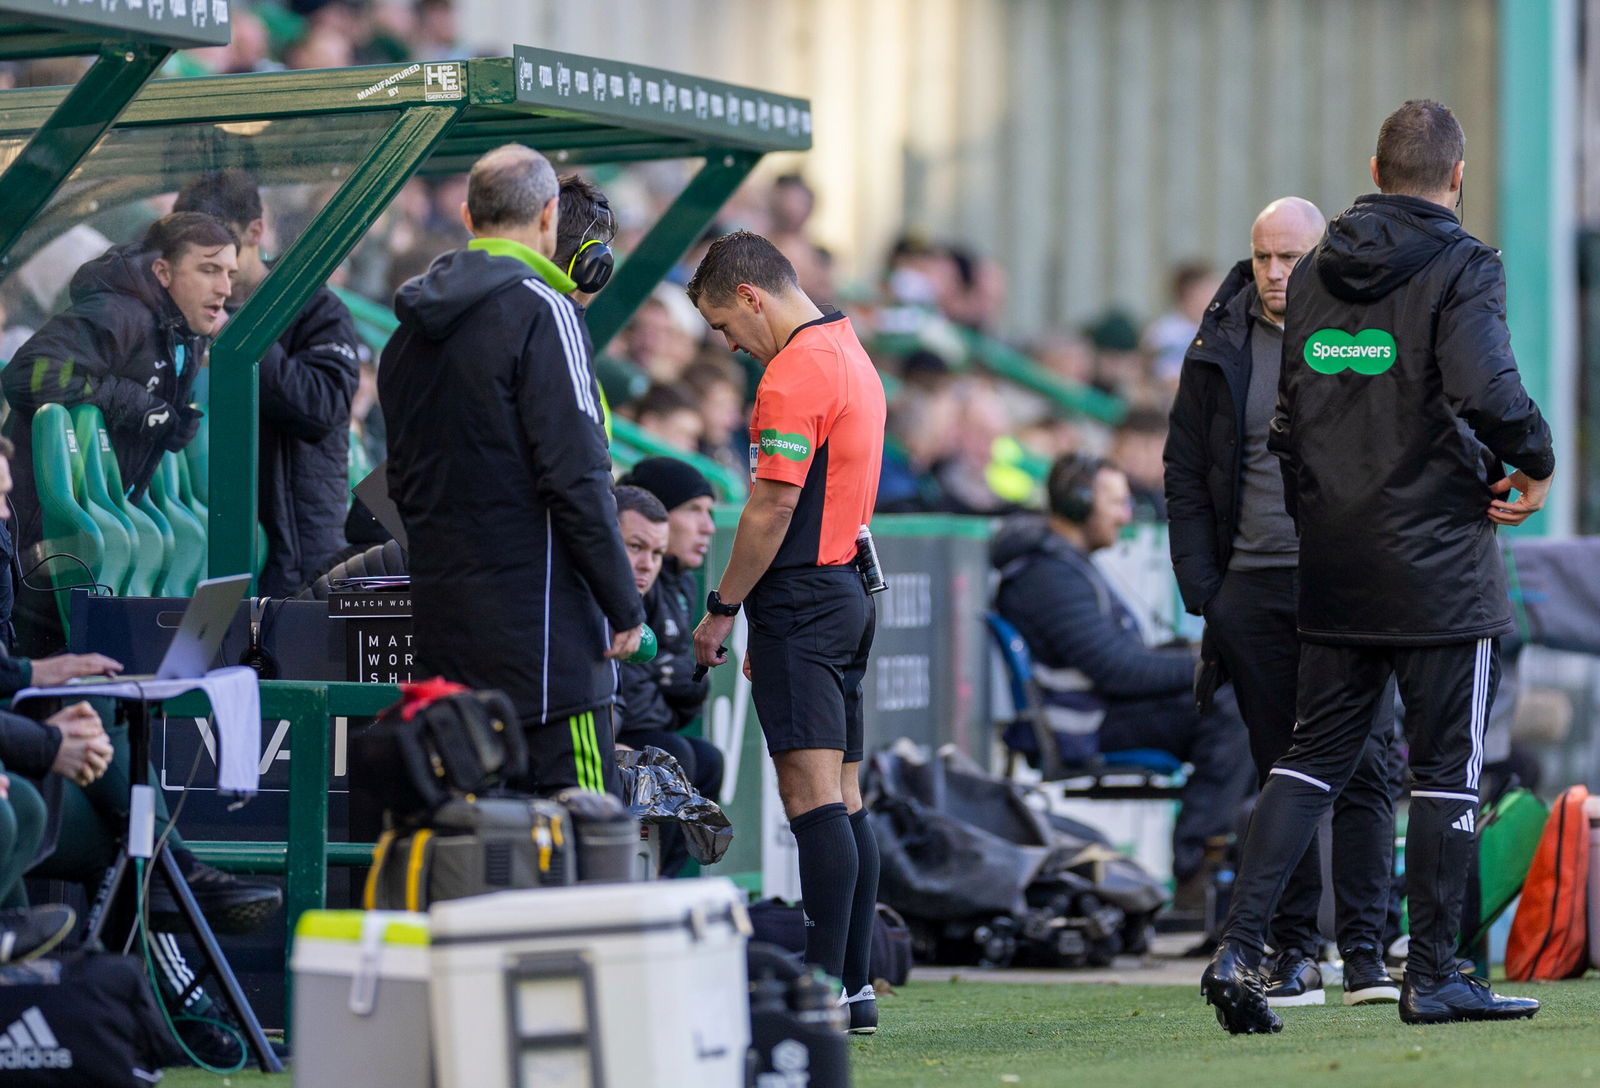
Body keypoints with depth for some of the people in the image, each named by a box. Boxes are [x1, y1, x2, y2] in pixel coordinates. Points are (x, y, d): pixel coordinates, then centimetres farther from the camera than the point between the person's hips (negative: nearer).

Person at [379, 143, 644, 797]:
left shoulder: (410, 330, 14)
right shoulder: (538, 310, -10)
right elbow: (575, 475, -15)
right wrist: (624, 606, -9)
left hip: (442, 619, 8)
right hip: (537, 615, -8)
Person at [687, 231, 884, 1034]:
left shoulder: (795, 372, -14)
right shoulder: (850, 356, 17)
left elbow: (773, 507, -18)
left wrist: (721, 609, -9)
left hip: (803, 599, -10)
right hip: (848, 593, 10)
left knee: (813, 795, -11)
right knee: (843, 800, 9)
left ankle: (822, 991, -13)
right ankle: (853, 984, 11)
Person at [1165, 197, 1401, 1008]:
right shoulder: (1220, 348, 7)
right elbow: (1185, 475, 10)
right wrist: (1203, 595, 1)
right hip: (1254, 587, 2)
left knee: (1363, 766, -7)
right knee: (1281, 773, 5)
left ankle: (1365, 950, -6)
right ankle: (1293, 956, 9)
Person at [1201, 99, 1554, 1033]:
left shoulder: (1314, 274, 10)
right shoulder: (1462, 267, -10)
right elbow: (1488, 391, -25)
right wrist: (1533, 465, -8)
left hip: (1334, 565, 6)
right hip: (1440, 565, -6)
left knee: (1317, 755, 10)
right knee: (1448, 766, 4)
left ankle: (1240, 947, -2)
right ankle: (1434, 977, 8)